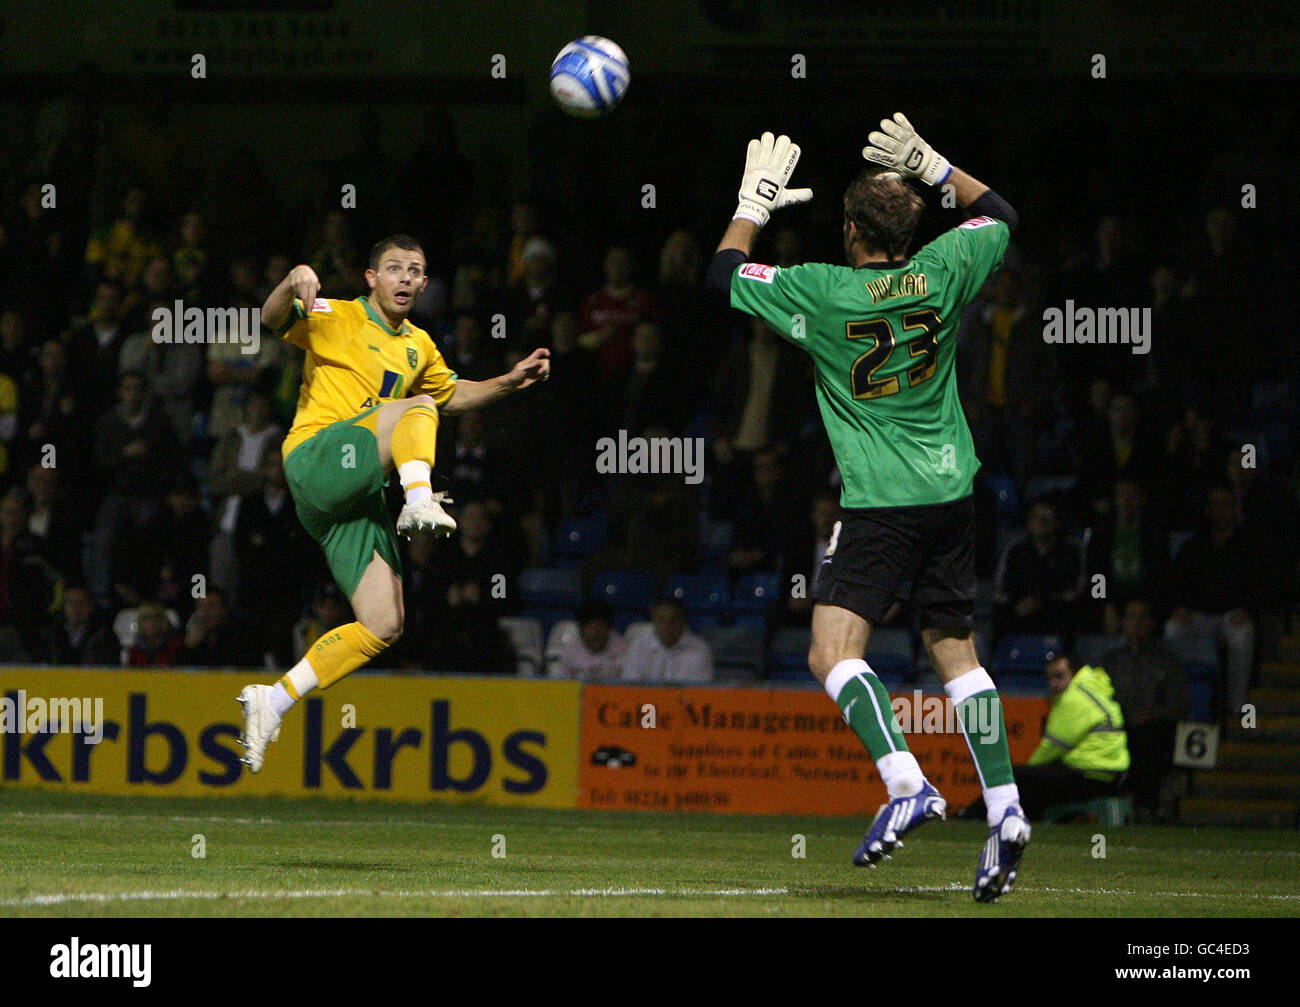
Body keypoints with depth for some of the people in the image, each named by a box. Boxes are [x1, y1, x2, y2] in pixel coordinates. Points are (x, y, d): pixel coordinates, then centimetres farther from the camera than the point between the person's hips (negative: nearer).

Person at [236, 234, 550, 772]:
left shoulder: (418, 346, 22)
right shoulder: (336, 318, 0)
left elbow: (452, 395, 39)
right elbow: (273, 320, -17)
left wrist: (510, 381, 25)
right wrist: (293, 285, -38)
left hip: (357, 498, 7)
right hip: (315, 460, -7)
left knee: (384, 626, -4)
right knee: (415, 409, -26)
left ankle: (273, 702, 2)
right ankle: (420, 503, -47)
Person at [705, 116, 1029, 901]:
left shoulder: (822, 292, -10)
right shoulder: (943, 274, -1)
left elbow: (724, 274, 5)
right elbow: (1002, 216, 21)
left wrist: (756, 201, 16)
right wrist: (930, 165, 19)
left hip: (879, 504, -5)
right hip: (951, 492, 5)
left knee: (834, 650, -8)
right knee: (956, 651, 11)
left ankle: (907, 783, -27)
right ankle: (1005, 806, 1)